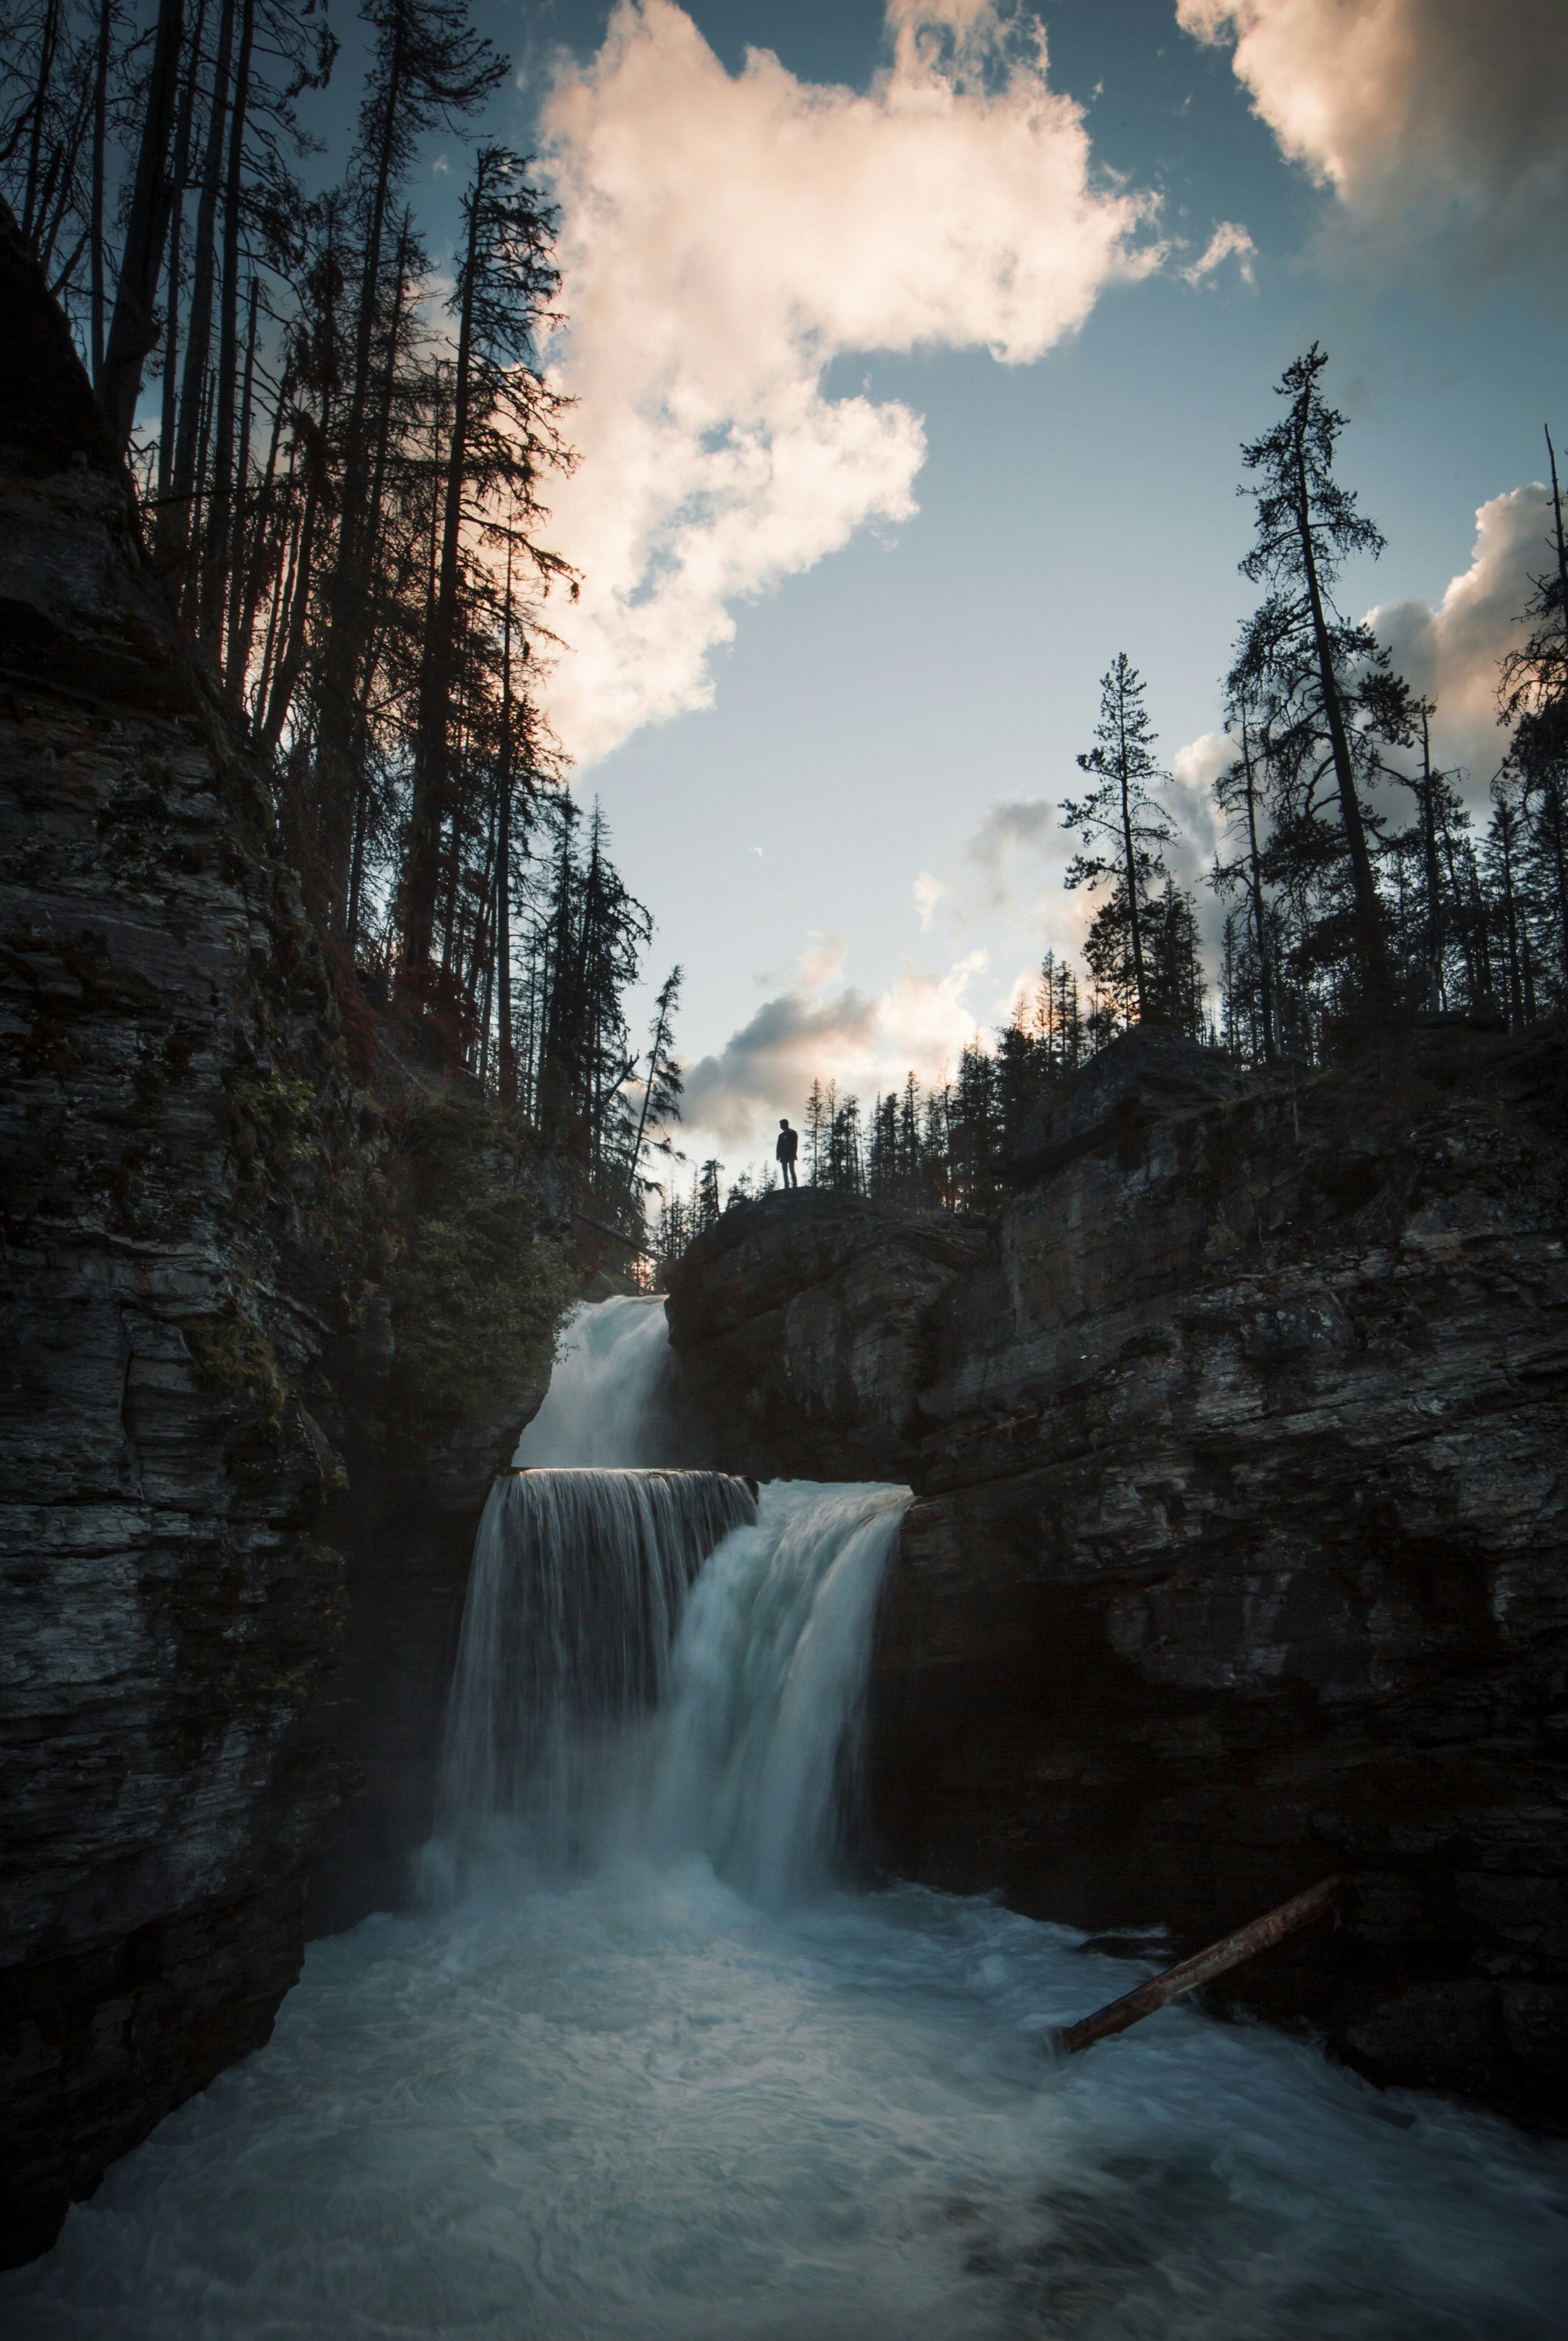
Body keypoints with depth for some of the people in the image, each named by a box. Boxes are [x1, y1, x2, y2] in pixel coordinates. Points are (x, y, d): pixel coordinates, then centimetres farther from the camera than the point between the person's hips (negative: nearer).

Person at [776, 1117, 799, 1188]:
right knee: (785, 1172, -2)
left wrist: (793, 1154, -13)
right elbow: (778, 1146, 14)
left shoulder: (793, 1133, 7)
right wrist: (778, 1156, 2)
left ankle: (795, 1185, -20)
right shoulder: (781, 1135, 21)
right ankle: (787, 1187, -6)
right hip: (783, 1156, 5)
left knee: (791, 1170, -16)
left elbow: (795, 1145, -2)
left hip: (790, 1155, -5)